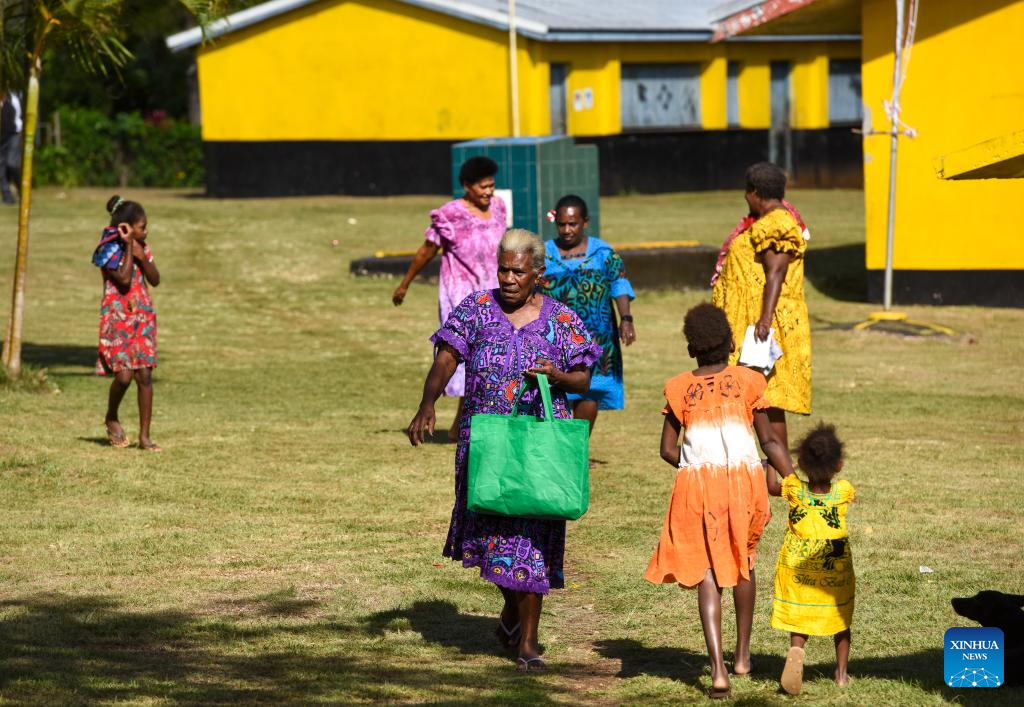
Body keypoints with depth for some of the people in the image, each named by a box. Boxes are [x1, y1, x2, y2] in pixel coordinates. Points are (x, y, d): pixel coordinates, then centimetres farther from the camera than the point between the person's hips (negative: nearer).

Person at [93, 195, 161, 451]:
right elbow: (124, 279, -19)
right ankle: (111, 419, 15)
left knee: (145, 375, -2)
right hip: (117, 318, -5)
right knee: (124, 375, -14)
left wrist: (142, 256, -10)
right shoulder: (109, 250, -10)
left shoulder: (141, 246, 8)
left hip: (143, 317, 5)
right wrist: (128, 247, -16)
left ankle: (144, 436, 1)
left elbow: (155, 279, 4)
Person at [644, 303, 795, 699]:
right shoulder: (749, 381, 4)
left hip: (696, 484, -1)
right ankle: (742, 655, 33)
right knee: (743, 561, 24)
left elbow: (668, 450, 6)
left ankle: (718, 669, -14)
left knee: (707, 573, 2)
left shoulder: (677, 389, 6)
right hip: (744, 479, 1)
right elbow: (770, 441, 1)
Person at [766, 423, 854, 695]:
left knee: (800, 617, 10)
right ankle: (842, 672, 23)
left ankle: (796, 650, -21)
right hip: (836, 570, 0)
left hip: (797, 568, 0)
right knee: (841, 619, 19)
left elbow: (772, 487, 8)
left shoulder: (795, 489, -12)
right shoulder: (844, 491, -11)